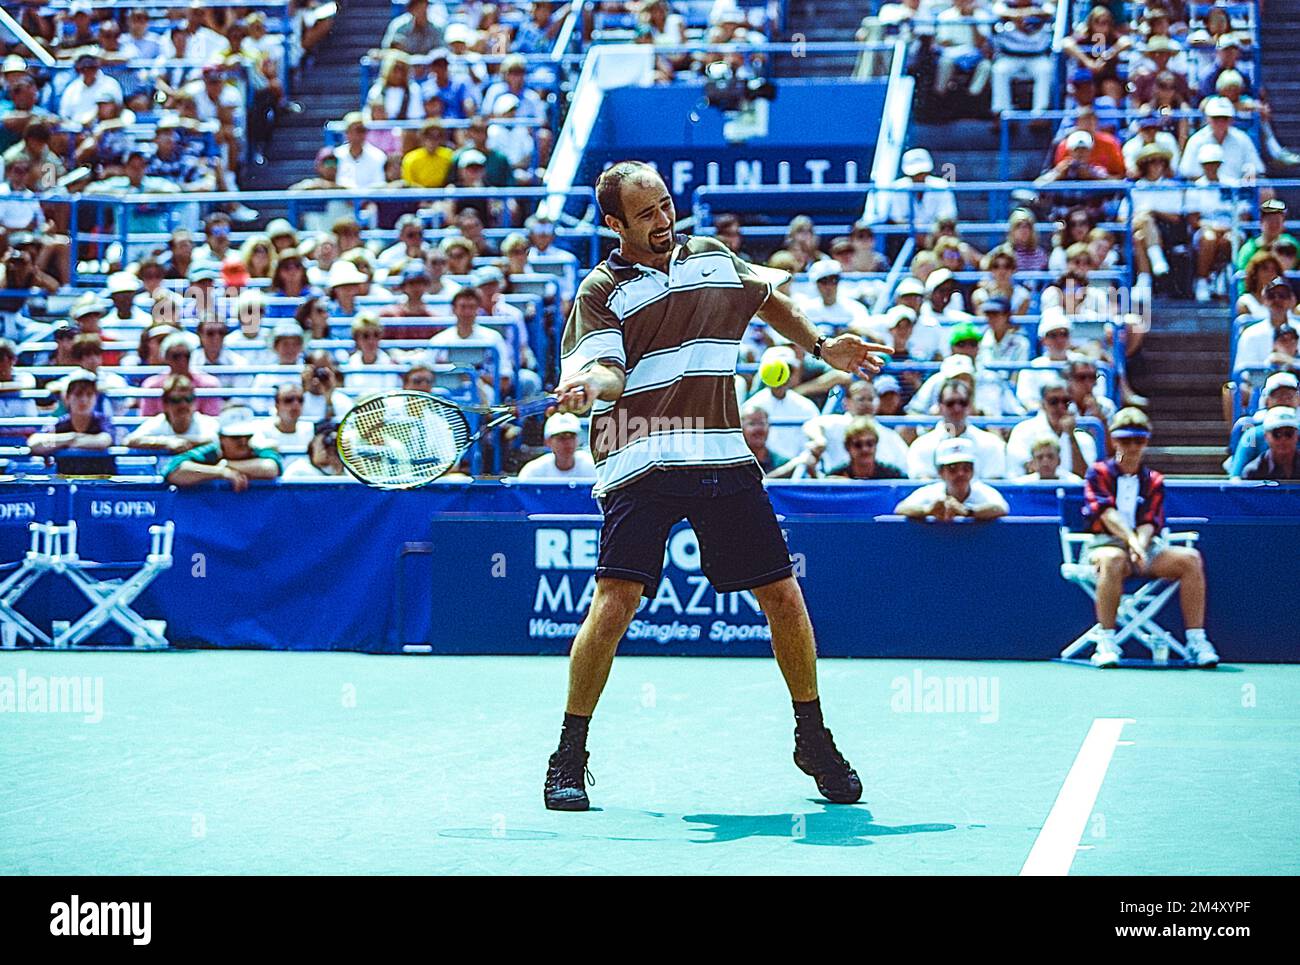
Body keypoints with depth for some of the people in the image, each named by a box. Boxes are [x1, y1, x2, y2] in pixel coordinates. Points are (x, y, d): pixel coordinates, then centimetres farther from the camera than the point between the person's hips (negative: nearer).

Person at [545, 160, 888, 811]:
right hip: (640, 464, -4)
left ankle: (815, 743, 22)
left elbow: (769, 299, 34)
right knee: (615, 601, -17)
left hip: (724, 460, 4)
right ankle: (569, 758, -3)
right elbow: (606, 368, -15)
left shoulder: (714, 258, 15)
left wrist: (821, 348, 27)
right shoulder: (602, 291, 1)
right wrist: (587, 387, -36)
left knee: (782, 596, 3)